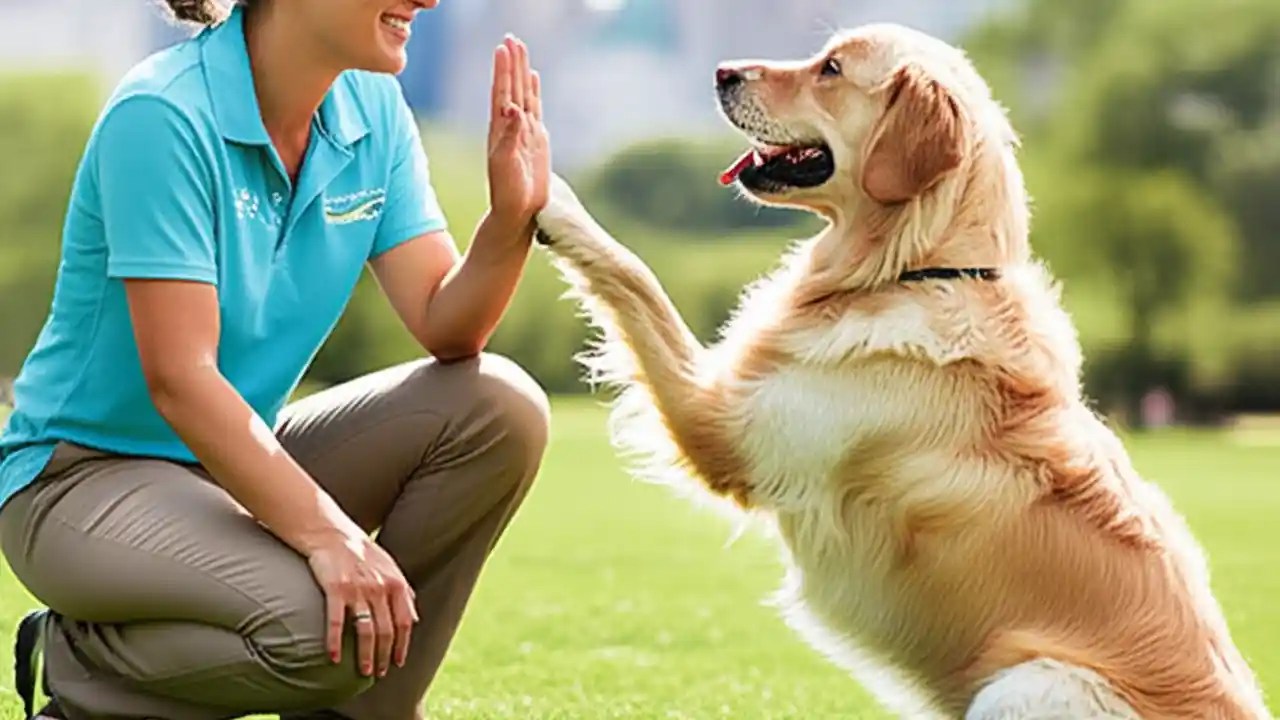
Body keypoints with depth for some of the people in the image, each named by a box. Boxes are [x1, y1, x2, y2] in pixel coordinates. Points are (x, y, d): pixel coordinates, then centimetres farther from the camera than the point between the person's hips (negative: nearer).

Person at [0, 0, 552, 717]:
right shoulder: (163, 115, -22)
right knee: (325, 628, -32)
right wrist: (327, 534, -33)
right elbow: (179, 379, -26)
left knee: (500, 407, -13)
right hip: (85, 473, -7)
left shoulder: (374, 109, -1)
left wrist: (512, 218, -25)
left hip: (243, 459, 8)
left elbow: (445, 327, -6)